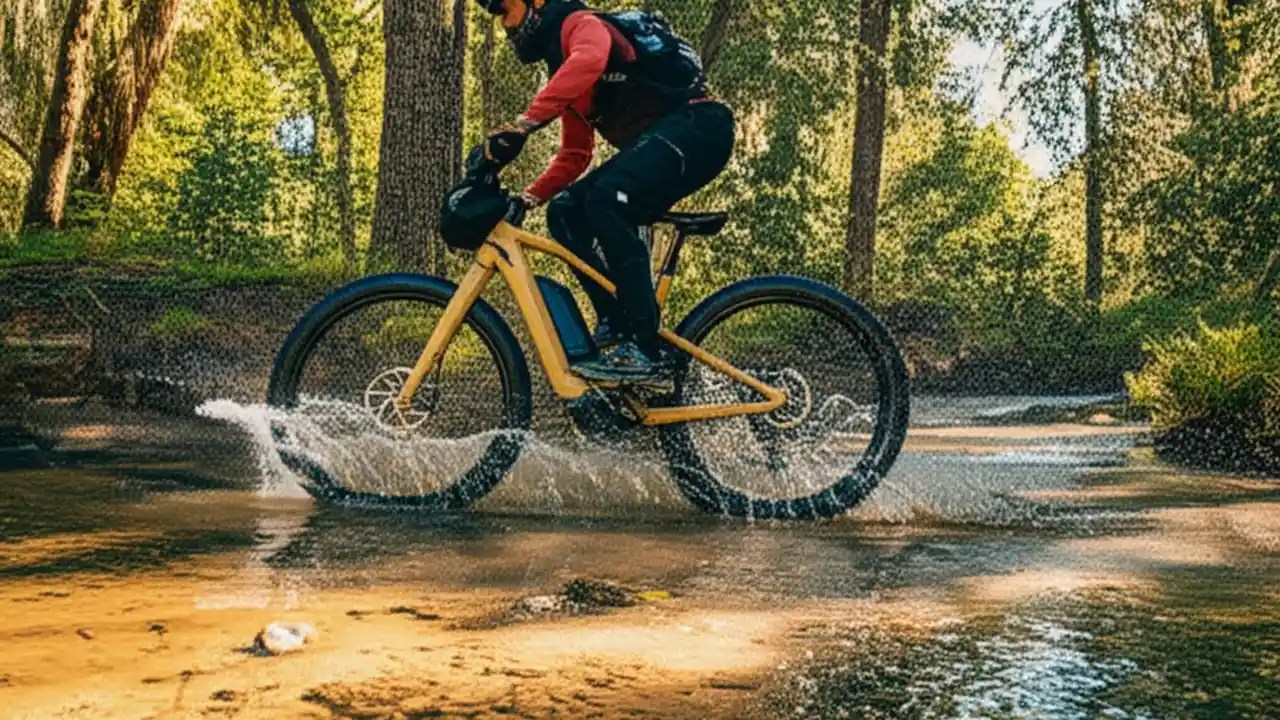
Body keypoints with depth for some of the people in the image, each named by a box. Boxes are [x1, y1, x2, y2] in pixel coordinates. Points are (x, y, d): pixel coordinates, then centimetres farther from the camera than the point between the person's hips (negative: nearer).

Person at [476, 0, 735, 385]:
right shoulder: (563, 68, 21)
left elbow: (589, 61, -32)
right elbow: (574, 156, 22)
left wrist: (524, 123, -38)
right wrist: (527, 198, 8)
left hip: (697, 126, -9)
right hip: (654, 143, 9)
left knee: (606, 200, -29)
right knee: (565, 212, 1)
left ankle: (645, 353, -28)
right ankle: (615, 325, 0)